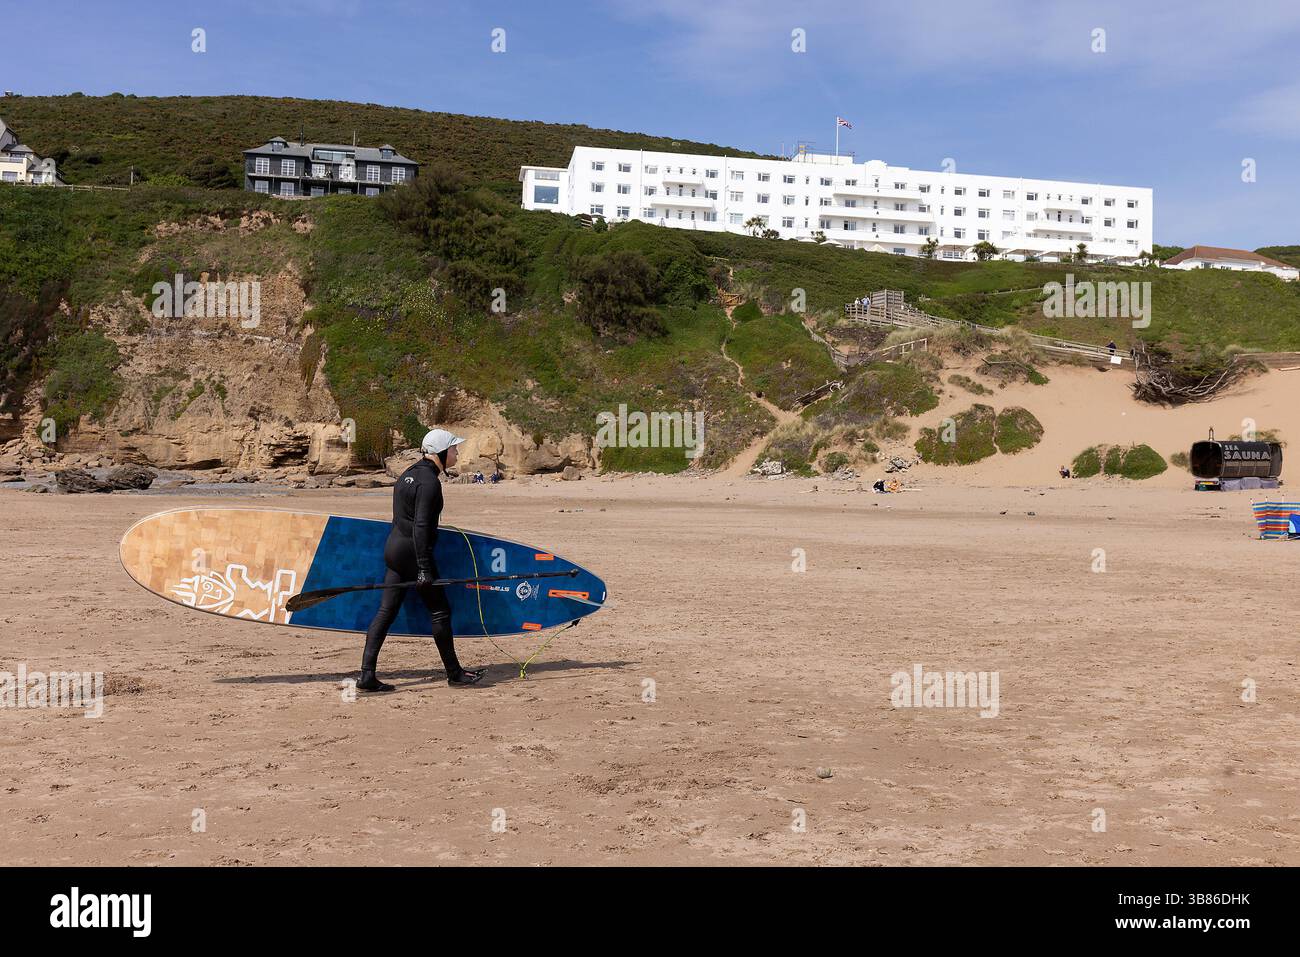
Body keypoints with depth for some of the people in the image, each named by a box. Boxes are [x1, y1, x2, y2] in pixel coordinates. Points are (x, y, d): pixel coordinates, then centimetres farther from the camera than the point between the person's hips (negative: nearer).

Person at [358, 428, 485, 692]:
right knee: (440, 611, 3)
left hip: (393, 546, 9)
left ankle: (367, 676, 2)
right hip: (412, 552, -9)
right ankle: (454, 673, 14)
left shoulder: (408, 475, 14)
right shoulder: (429, 482, -15)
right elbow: (421, 526, -21)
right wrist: (424, 568, -22)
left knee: (386, 612, 6)